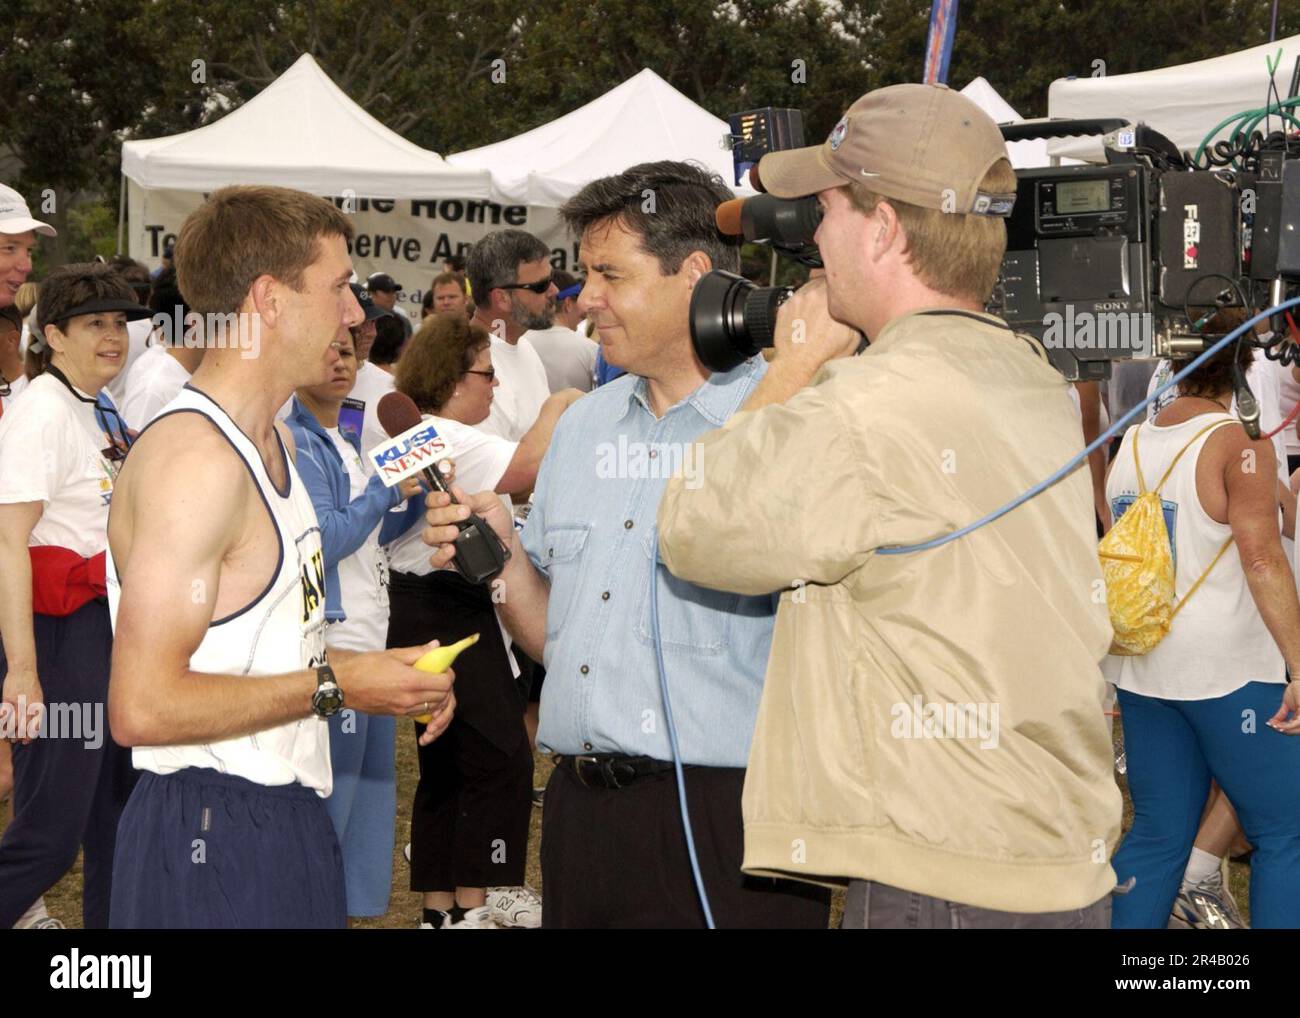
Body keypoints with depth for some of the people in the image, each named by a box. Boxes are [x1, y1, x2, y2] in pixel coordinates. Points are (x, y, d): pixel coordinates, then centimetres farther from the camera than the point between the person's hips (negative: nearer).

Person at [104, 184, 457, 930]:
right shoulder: (195, 458, -18)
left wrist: (385, 671, 7)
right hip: (213, 839, -10)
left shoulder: (272, 440, 15)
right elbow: (143, 707, -24)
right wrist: (334, 686, -17)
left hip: (289, 815, 10)